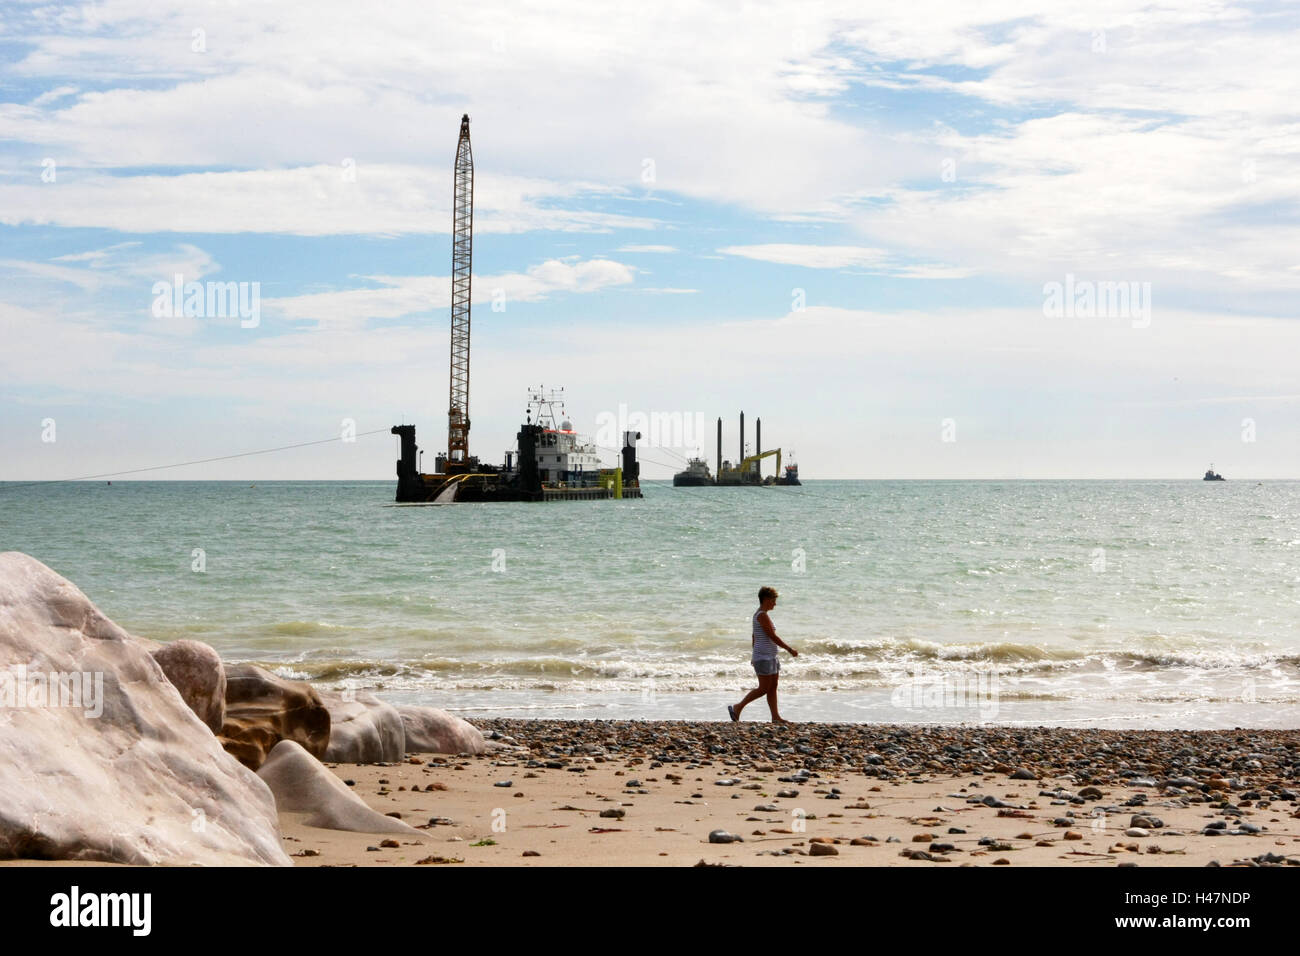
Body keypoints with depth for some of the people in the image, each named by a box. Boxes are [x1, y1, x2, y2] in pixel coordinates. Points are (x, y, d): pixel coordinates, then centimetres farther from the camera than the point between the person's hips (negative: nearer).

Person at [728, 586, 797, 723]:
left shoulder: (759, 615, 14)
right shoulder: (762, 615, -17)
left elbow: (753, 636, 21)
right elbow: (773, 637, -19)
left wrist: (754, 654, 26)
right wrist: (790, 649, -14)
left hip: (770, 657, 10)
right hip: (764, 657, -10)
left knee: (773, 687, 7)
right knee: (764, 689, -7)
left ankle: (776, 717, 7)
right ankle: (737, 708, 0)